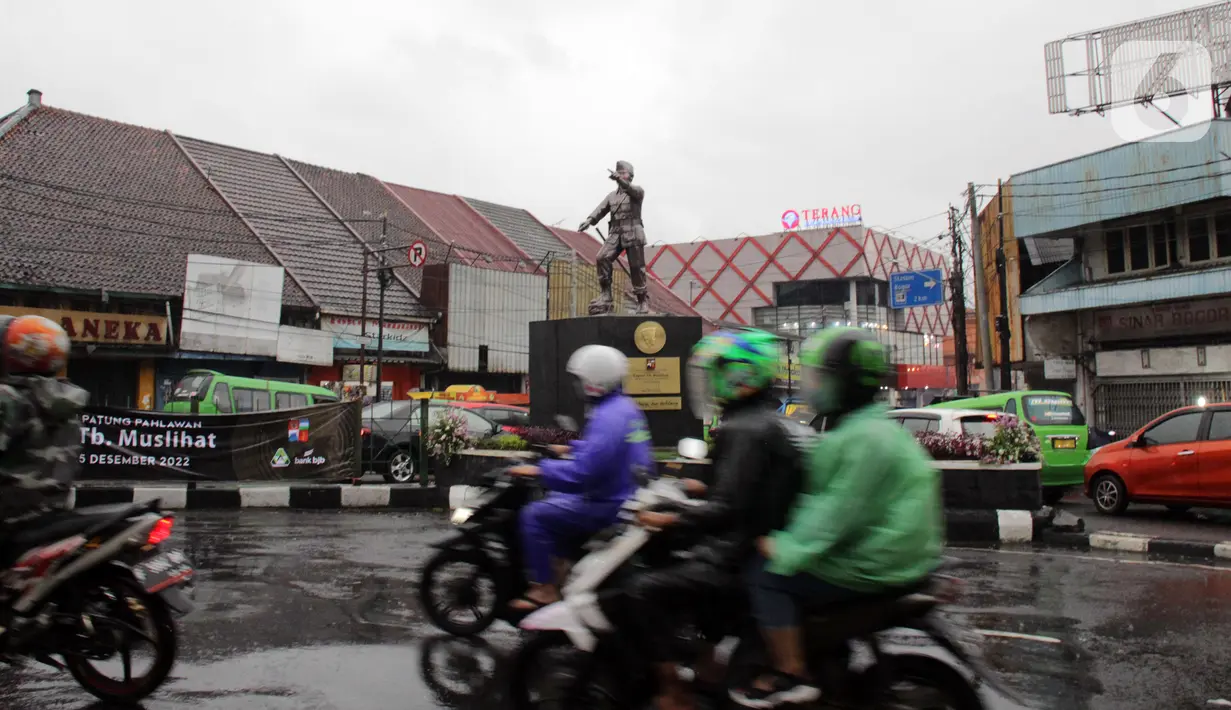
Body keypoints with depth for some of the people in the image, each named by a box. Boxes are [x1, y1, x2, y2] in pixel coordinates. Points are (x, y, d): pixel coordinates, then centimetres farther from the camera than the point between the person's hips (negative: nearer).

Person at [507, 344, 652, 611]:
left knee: (534, 516, -10)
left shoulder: (608, 417, -23)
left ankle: (545, 588, -3)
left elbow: (583, 471, -29)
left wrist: (538, 470, -20)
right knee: (555, 498, 26)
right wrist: (571, 448, 28)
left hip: (610, 506, -11)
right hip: (627, 495, 11)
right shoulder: (626, 406, 8)